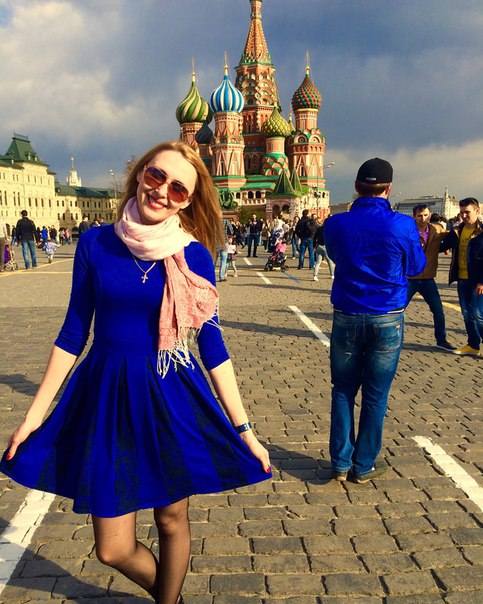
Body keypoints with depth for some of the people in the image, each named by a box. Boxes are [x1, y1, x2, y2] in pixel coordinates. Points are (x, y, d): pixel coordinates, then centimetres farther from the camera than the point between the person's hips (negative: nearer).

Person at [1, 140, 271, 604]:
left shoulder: (194, 255, -5)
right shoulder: (96, 244, -3)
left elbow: (212, 345, -2)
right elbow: (73, 335, 3)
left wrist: (243, 428, -3)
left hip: (173, 400, -1)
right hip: (107, 398, 1)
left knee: (171, 520, 14)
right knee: (114, 549, 6)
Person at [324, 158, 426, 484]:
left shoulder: (336, 224, -6)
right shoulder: (403, 226, -12)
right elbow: (416, 267, 5)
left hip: (347, 318, 2)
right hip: (388, 321, -1)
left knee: (343, 392, 14)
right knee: (376, 396, 9)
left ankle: (341, 463, 19)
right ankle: (364, 466, 19)